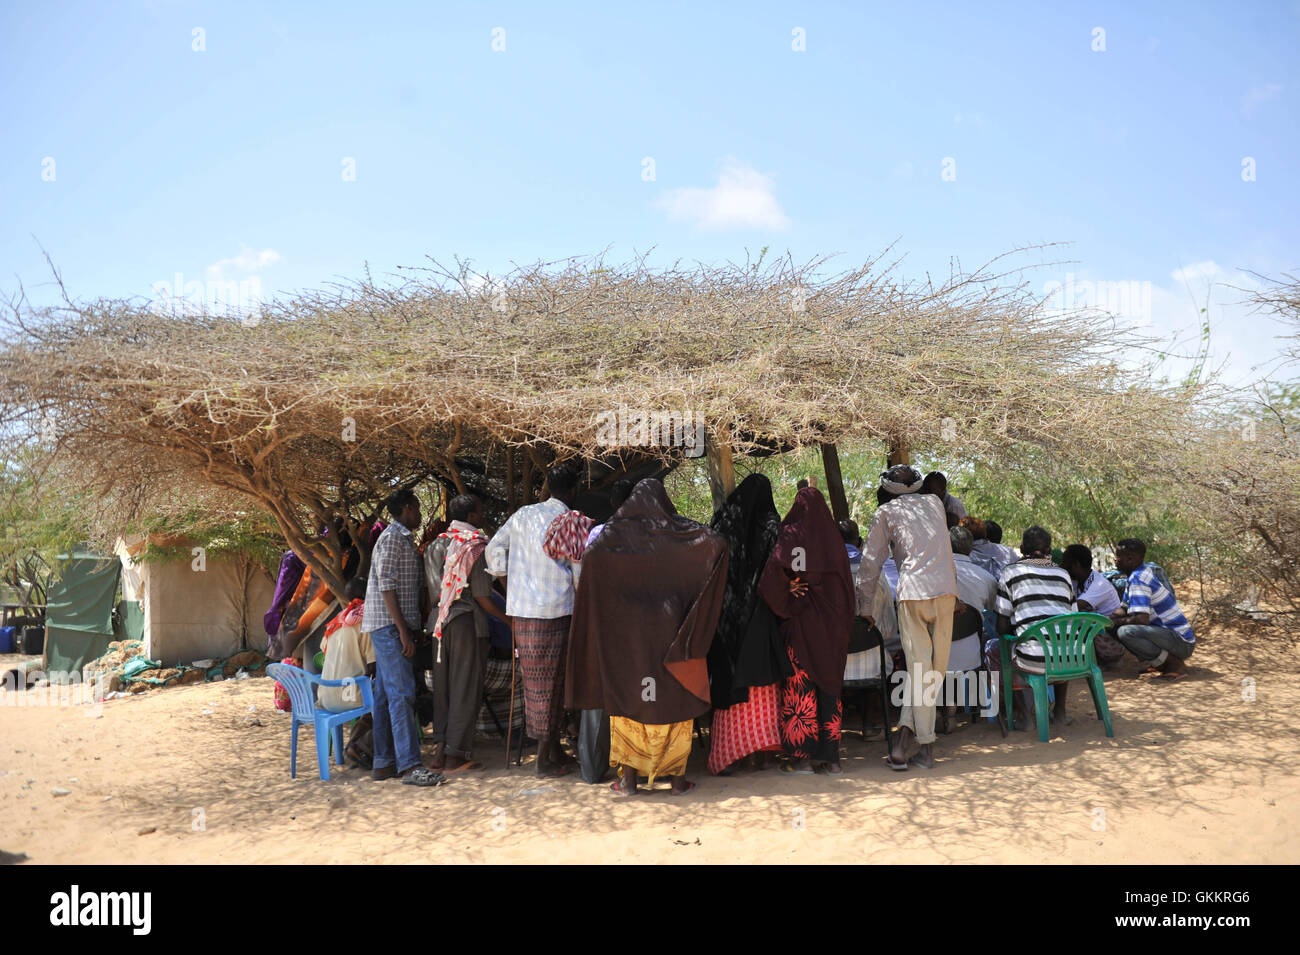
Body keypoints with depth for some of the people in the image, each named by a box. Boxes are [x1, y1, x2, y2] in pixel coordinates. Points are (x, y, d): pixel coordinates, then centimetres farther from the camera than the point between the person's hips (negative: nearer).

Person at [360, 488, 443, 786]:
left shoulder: (403, 538, 21)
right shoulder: (393, 537, -11)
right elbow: (386, 585, -18)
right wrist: (403, 630, -21)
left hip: (391, 627, 10)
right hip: (389, 626, -10)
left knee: (386, 694, 9)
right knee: (401, 692, -13)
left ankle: (384, 762, 13)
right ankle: (410, 766, -15)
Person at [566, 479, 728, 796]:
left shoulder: (616, 533, 0)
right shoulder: (682, 531, 0)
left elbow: (592, 554, -15)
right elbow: (717, 542, -10)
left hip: (627, 631, 0)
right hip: (672, 632, 0)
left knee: (628, 697, 8)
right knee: (674, 700, 8)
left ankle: (629, 778, 10)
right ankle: (677, 778, 11)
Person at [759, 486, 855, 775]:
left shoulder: (791, 534, -7)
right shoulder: (833, 536, 4)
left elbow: (774, 570, -22)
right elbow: (847, 580, 6)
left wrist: (785, 601, -9)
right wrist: (845, 625, 11)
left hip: (801, 621, -4)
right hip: (833, 623, 4)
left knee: (799, 686, 2)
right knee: (829, 684, 9)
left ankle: (802, 756, 3)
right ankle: (830, 756, 12)